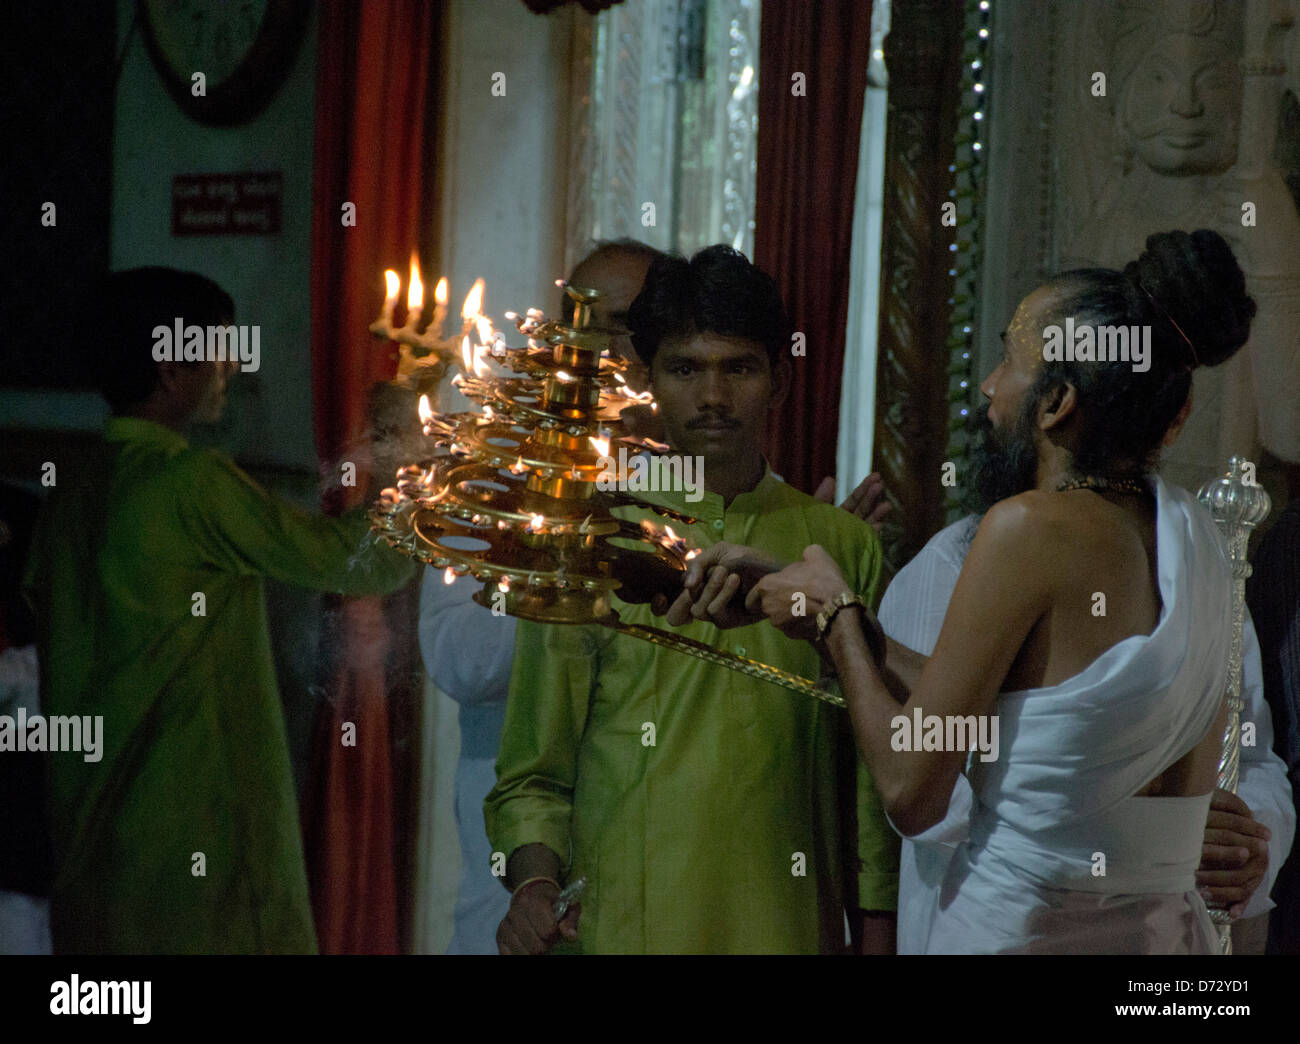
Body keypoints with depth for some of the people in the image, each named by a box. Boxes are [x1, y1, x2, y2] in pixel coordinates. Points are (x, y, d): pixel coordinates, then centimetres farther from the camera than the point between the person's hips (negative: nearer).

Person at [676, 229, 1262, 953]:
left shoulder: (1031, 526, -16)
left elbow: (912, 793, -13)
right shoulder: (1193, 537, 5)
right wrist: (825, 612, 15)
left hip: (1022, 929, -7)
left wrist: (837, 615, 1)